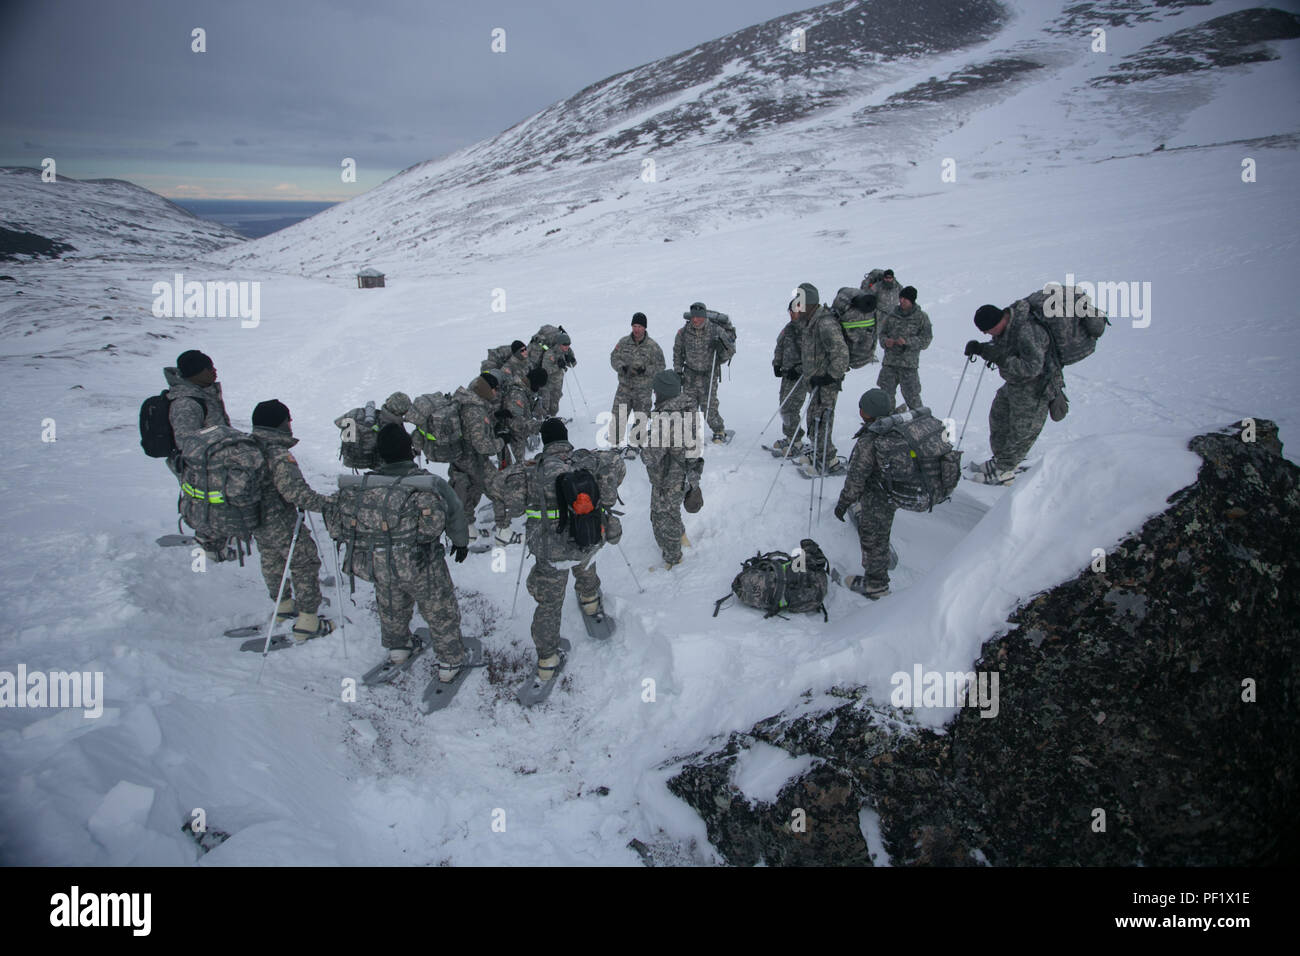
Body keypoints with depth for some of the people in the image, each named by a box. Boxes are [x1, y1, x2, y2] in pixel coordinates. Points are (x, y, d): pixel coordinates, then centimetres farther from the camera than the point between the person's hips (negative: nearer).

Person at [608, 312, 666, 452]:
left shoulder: (652, 346, -6)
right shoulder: (624, 342, 1)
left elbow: (660, 366, -3)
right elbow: (614, 358, 7)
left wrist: (645, 370, -20)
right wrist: (622, 367, -14)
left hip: (643, 389, -1)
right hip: (624, 387, 2)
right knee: (618, 417, -1)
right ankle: (615, 445, 13)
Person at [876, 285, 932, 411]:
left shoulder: (921, 317, 0)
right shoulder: (892, 315, 9)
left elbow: (925, 340, -4)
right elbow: (882, 332, 16)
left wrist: (908, 341, -19)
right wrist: (885, 341, -7)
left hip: (909, 364, -3)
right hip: (889, 362, 3)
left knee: (912, 396, -4)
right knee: (885, 394, 7)